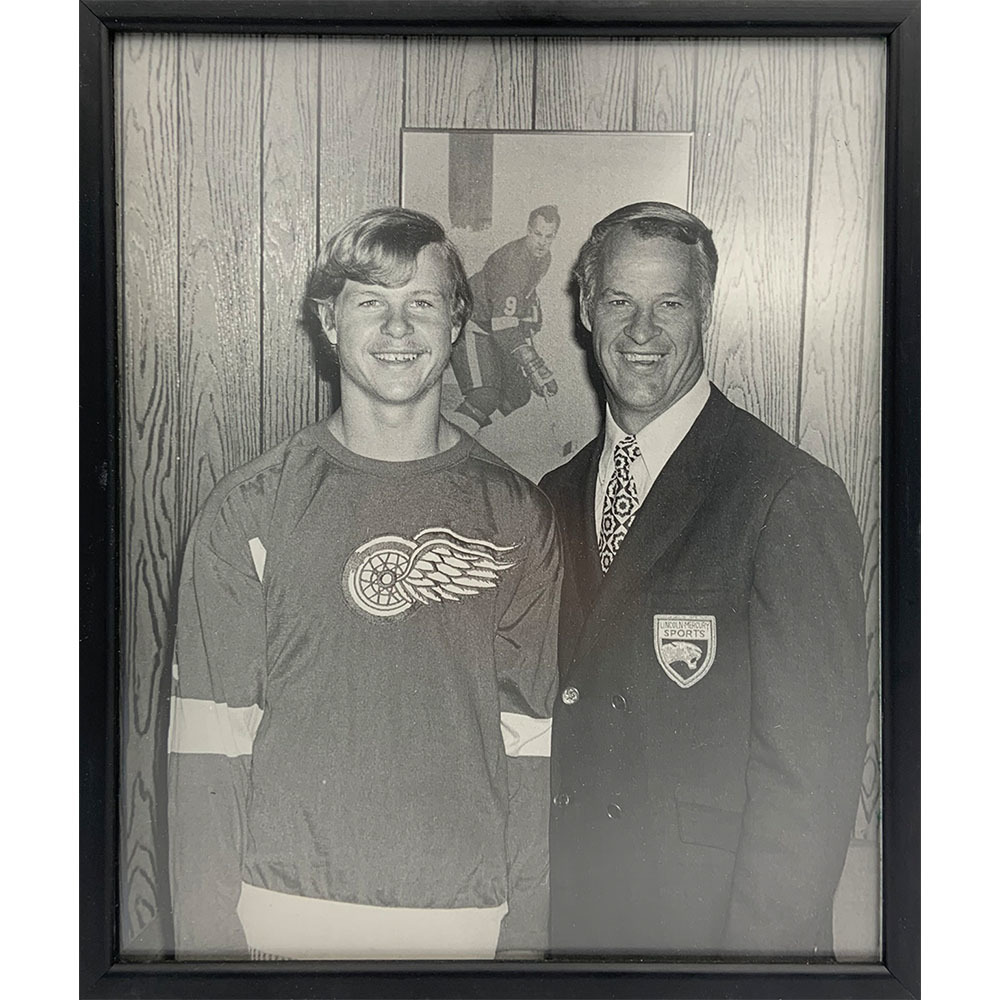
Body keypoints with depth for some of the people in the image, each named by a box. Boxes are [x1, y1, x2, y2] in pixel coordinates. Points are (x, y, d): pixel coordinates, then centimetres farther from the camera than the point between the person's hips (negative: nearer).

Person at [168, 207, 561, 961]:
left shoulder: (517, 516, -1)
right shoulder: (248, 511, -3)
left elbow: (531, 747, -2)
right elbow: (208, 747, -4)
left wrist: (526, 932, -3)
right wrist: (211, 937, -6)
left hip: (467, 917, 1)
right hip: (286, 911, 0)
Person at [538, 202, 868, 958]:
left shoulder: (792, 496, -16)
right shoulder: (555, 497, 3)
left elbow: (812, 769, -16)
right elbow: (545, 722, 7)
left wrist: (757, 940, -16)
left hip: (711, 922, -5)